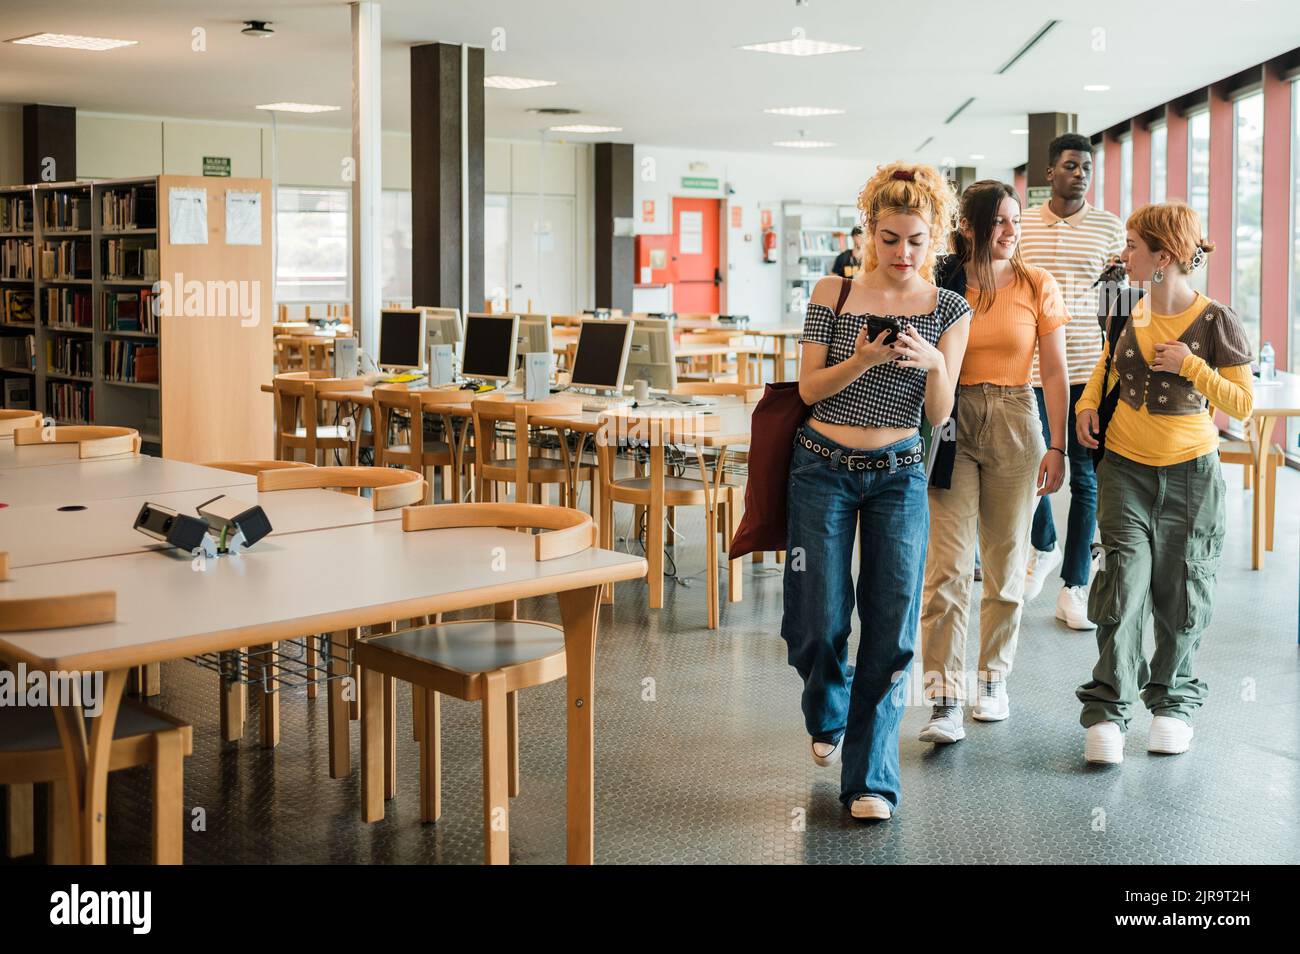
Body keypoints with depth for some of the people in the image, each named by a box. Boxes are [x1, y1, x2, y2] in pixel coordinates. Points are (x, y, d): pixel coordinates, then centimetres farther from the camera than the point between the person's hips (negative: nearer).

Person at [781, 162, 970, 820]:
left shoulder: (949, 311, 2)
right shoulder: (834, 293, 0)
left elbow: (938, 414, -1)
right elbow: (809, 389, -2)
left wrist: (932, 363, -21)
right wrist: (861, 361, -20)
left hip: (898, 475, 1)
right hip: (823, 469, 0)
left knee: (891, 630, -5)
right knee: (817, 624, 0)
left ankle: (871, 778, 5)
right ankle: (828, 717, 33)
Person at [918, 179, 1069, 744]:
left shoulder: (1038, 287, 3)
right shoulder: (941, 284, -1)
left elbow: (1054, 371, 3)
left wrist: (1057, 446, -3)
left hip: (1014, 425, 2)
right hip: (952, 427, -1)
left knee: (1006, 564, 10)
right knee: (948, 566, -9)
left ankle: (993, 678, 26)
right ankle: (945, 701, -7)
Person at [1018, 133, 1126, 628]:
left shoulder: (1110, 227, 4)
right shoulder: (1022, 225, 5)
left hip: (1088, 368, 0)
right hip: (1032, 367, 0)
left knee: (1085, 476, 3)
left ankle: (1074, 586, 11)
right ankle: (1044, 547, 36)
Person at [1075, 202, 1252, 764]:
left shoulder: (1216, 321, -11)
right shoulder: (1127, 311, 0)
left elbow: (1242, 405, -10)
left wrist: (1190, 365, -20)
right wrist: (1087, 404, 0)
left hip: (1189, 471, -2)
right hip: (1124, 468, 2)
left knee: (1181, 593, 8)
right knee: (1123, 582, -8)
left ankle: (1173, 702, 27)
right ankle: (1106, 709, -3)